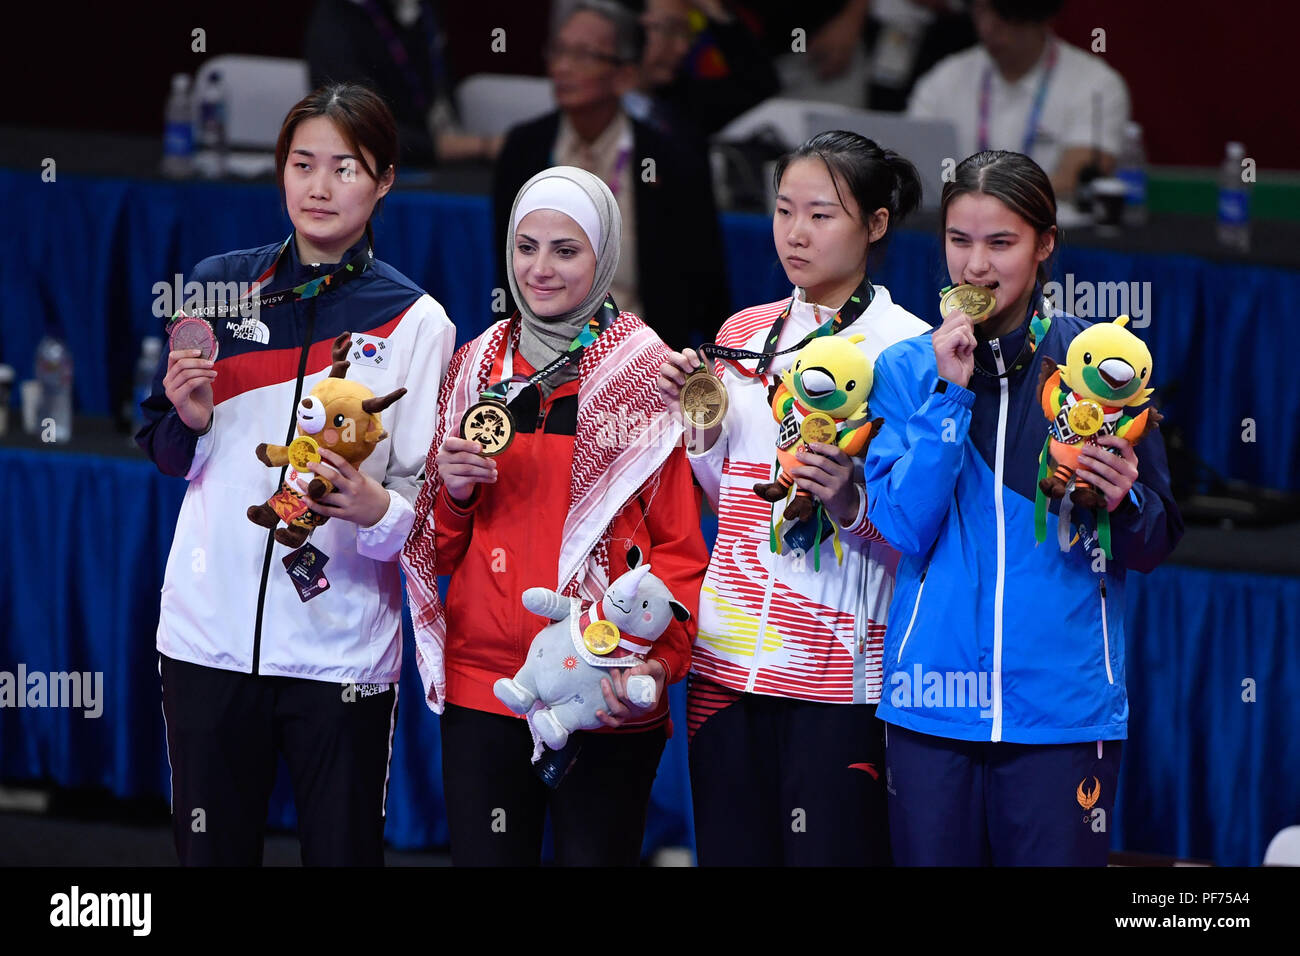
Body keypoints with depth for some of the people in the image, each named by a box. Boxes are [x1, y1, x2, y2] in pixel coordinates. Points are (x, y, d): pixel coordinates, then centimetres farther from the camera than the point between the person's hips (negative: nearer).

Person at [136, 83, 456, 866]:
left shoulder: (416, 322, 2)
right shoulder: (219, 286, 8)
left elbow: (432, 504, 1)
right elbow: (167, 454, 17)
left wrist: (378, 510, -21)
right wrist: (189, 419, -5)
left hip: (343, 648, -2)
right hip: (210, 634, 2)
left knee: (345, 855, -1)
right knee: (212, 855, 6)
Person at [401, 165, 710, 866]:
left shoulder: (647, 374, 0)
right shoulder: (476, 368, 12)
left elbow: (681, 545, -1)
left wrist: (660, 660, -16)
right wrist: (453, 492, -5)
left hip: (608, 702, -3)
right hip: (481, 690, 3)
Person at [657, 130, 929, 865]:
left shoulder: (905, 346, -4)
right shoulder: (744, 333, 12)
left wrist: (851, 504, -24)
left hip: (839, 666, -5)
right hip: (729, 655, 5)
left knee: (831, 850, -6)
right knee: (730, 850, 7)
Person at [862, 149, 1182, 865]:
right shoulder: (906, 369, 6)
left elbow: (1157, 544, 5)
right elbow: (904, 529, -6)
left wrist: (1122, 499, -17)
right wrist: (949, 395, -11)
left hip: (1064, 702, -1)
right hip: (934, 696, 1)